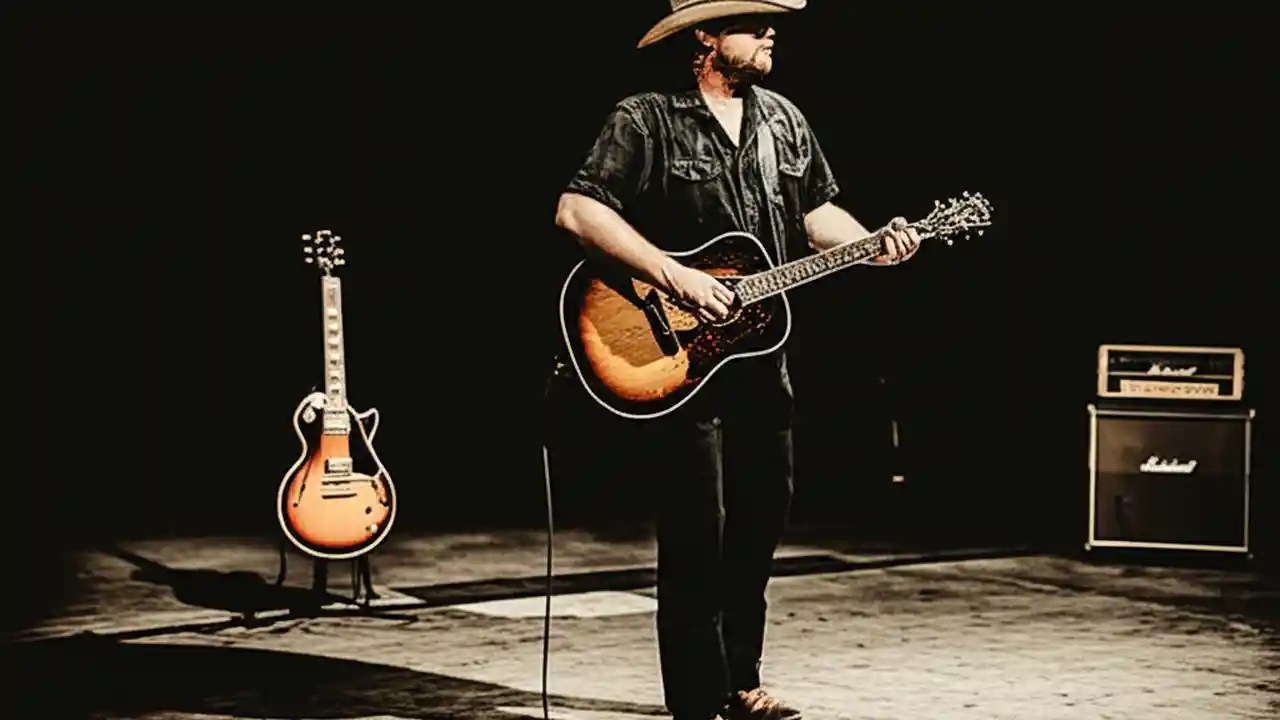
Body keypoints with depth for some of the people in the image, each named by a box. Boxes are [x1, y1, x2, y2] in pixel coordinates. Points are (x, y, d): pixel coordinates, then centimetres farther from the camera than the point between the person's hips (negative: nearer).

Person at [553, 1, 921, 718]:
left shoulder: (784, 119, 11)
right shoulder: (646, 121, -11)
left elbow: (817, 210, 19)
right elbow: (578, 209, -18)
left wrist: (874, 246, -1)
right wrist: (673, 275, -24)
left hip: (760, 356, 7)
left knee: (762, 519, 14)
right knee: (698, 538, -3)